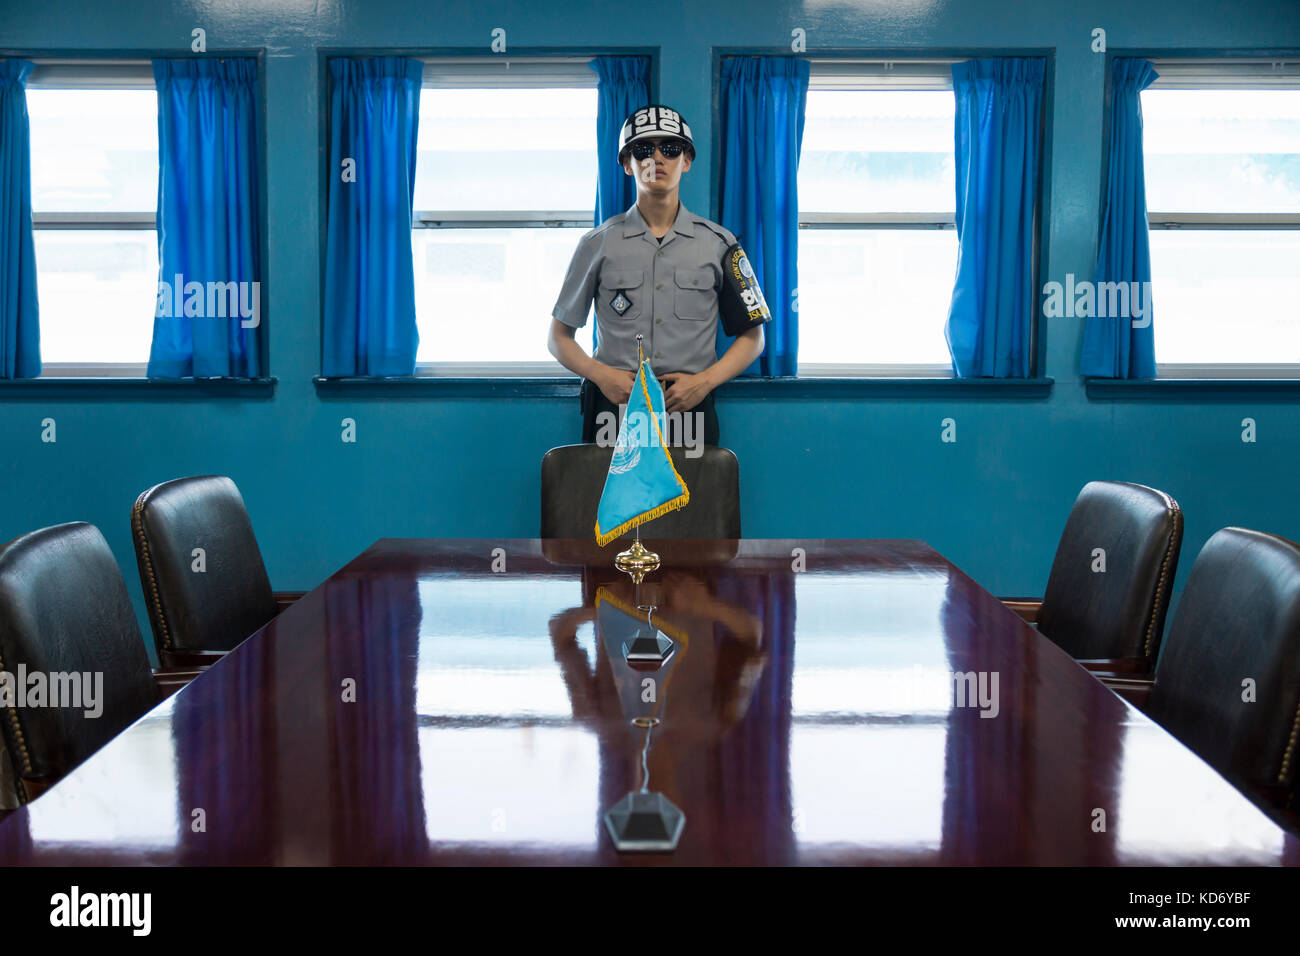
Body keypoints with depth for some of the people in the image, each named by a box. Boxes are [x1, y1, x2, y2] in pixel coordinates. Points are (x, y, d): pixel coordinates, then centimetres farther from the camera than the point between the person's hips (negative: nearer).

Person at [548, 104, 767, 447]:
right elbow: (560, 336, 12)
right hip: (614, 406, 0)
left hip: (689, 409, 0)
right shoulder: (600, 244, 8)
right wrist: (601, 375, -7)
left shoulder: (718, 244, 9)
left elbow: (752, 337, 13)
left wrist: (705, 380, -5)